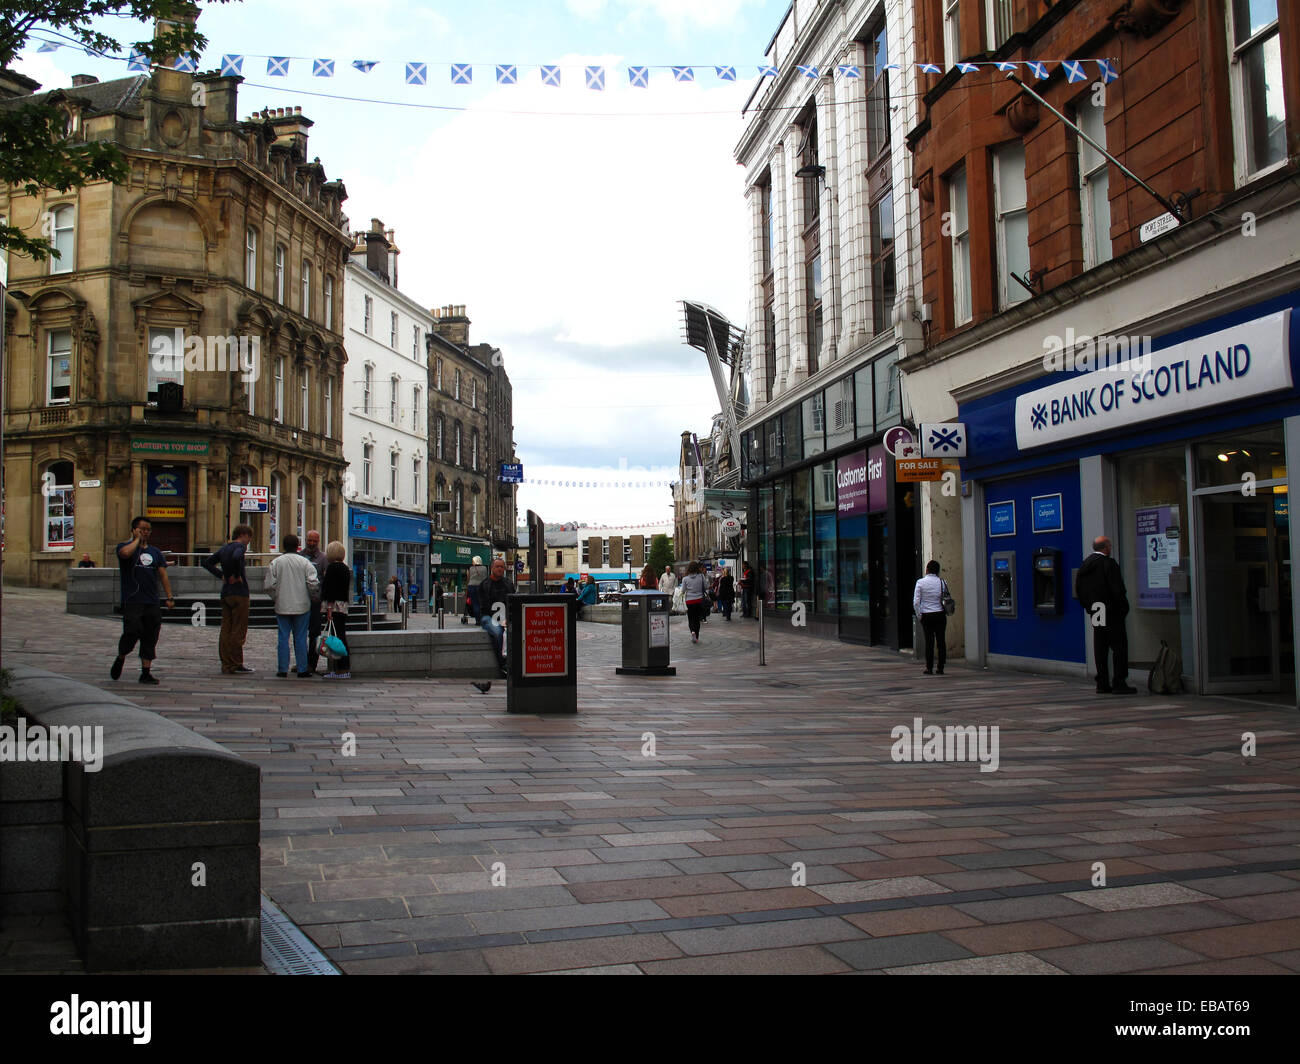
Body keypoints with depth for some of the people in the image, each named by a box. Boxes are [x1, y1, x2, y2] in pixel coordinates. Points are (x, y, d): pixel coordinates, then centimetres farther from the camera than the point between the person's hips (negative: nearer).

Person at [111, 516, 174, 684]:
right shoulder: (126, 546, 2)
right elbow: (125, 553, -24)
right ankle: (120, 658, 16)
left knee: (150, 638, 3)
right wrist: (137, 539, -8)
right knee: (132, 633, -13)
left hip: (152, 603, 5)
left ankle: (146, 672, 8)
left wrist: (169, 597, 3)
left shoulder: (155, 552, 17)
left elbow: (163, 575, 13)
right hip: (132, 601, -5)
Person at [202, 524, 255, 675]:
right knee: (238, 630, -2)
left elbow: (207, 562, 18)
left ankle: (226, 665, 10)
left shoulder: (224, 548, 17)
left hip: (225, 593, 8)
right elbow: (237, 558, -30)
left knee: (226, 630, 7)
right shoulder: (240, 546, -8)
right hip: (239, 593, -8)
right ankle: (236, 664, 1)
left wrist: (221, 575, 11)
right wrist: (238, 576, -18)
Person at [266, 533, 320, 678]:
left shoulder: (275, 563, -1)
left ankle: (282, 669, 6)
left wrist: (276, 598, 14)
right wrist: (312, 595, 9)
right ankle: (302, 669, 6)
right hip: (302, 606, -1)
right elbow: (313, 584, -10)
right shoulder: (305, 562, -4)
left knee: (283, 638, 6)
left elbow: (270, 586, -3)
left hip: (282, 606, 1)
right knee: (301, 638, 4)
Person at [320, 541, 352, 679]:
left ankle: (342, 670, -9)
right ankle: (344, 669, 13)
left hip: (333, 606, -9)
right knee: (341, 637, 11)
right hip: (343, 606, 9)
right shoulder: (345, 568, 16)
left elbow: (330, 589, -16)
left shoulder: (332, 568, -10)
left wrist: (329, 608, -18)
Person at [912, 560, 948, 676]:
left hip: (926, 615, -1)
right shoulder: (941, 582, 0)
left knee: (929, 641, 3)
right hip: (940, 614, 1)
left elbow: (916, 602, -8)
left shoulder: (920, 582, -5)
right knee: (941, 640, 6)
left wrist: (919, 615, 2)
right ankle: (941, 668, 8)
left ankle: (929, 668, 4)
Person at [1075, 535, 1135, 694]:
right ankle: (1119, 683, -3)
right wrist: (1123, 608, -5)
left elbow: (1078, 591, 14)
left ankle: (1102, 684, 10)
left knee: (1100, 648, 9)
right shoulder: (1109, 563, -13)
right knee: (1119, 647, -1)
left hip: (1095, 615, 7)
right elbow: (1118, 589, -17)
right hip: (1111, 614, -7)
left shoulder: (1084, 565, 11)